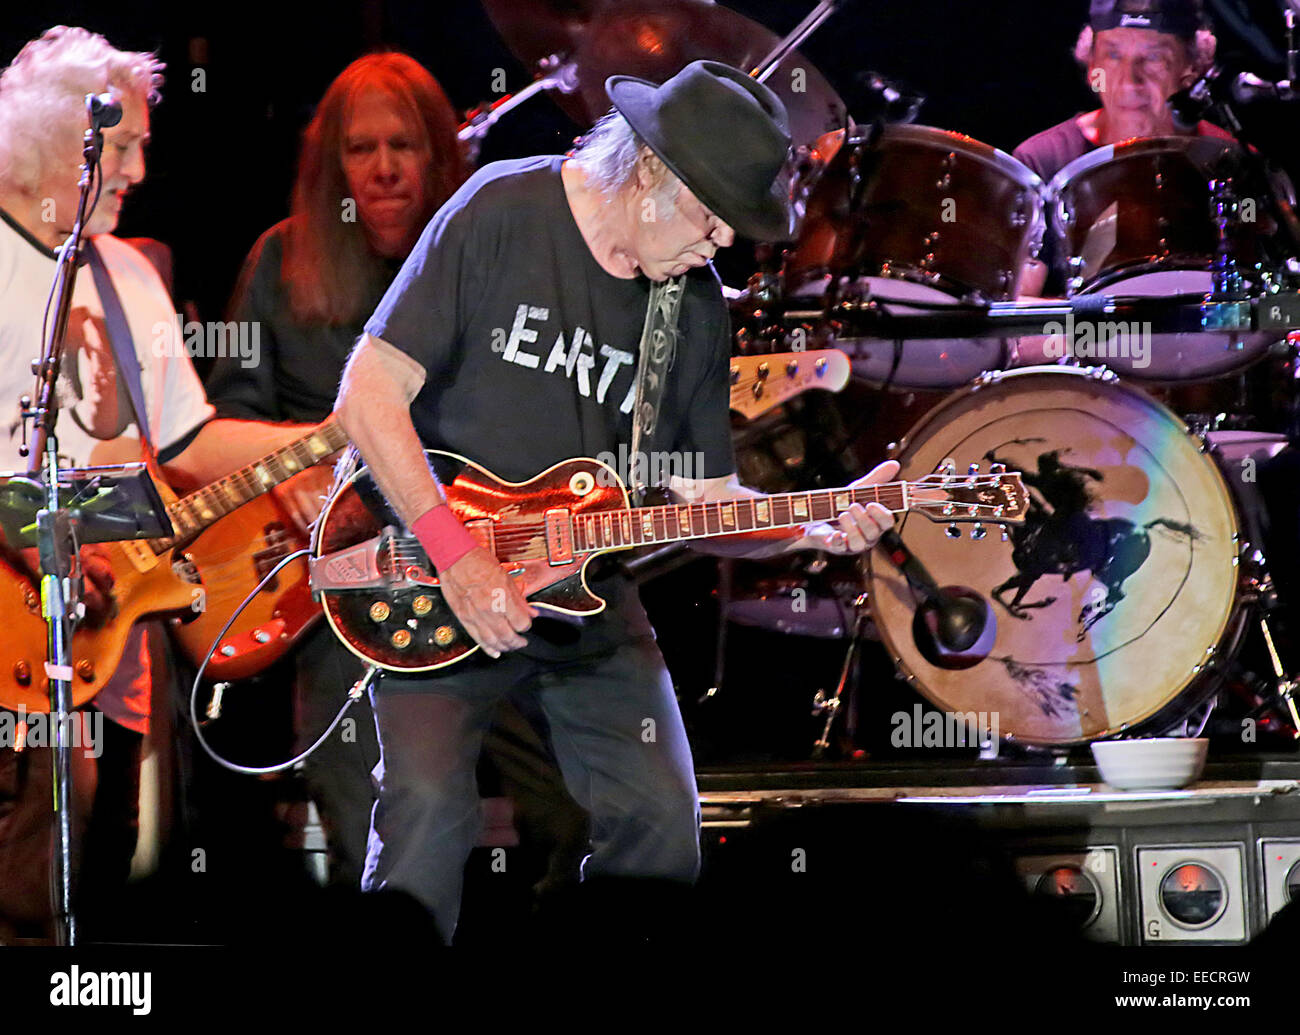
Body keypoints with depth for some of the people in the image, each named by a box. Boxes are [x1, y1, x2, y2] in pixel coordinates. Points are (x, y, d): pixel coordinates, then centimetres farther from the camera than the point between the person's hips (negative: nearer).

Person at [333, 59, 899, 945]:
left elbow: (702, 497, 11)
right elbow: (370, 395, -14)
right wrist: (457, 556, -19)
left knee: (662, 820, -4)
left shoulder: (695, 306, 6)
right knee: (430, 812, -21)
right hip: (436, 578, -5)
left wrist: (814, 529, -8)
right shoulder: (502, 216, -11)